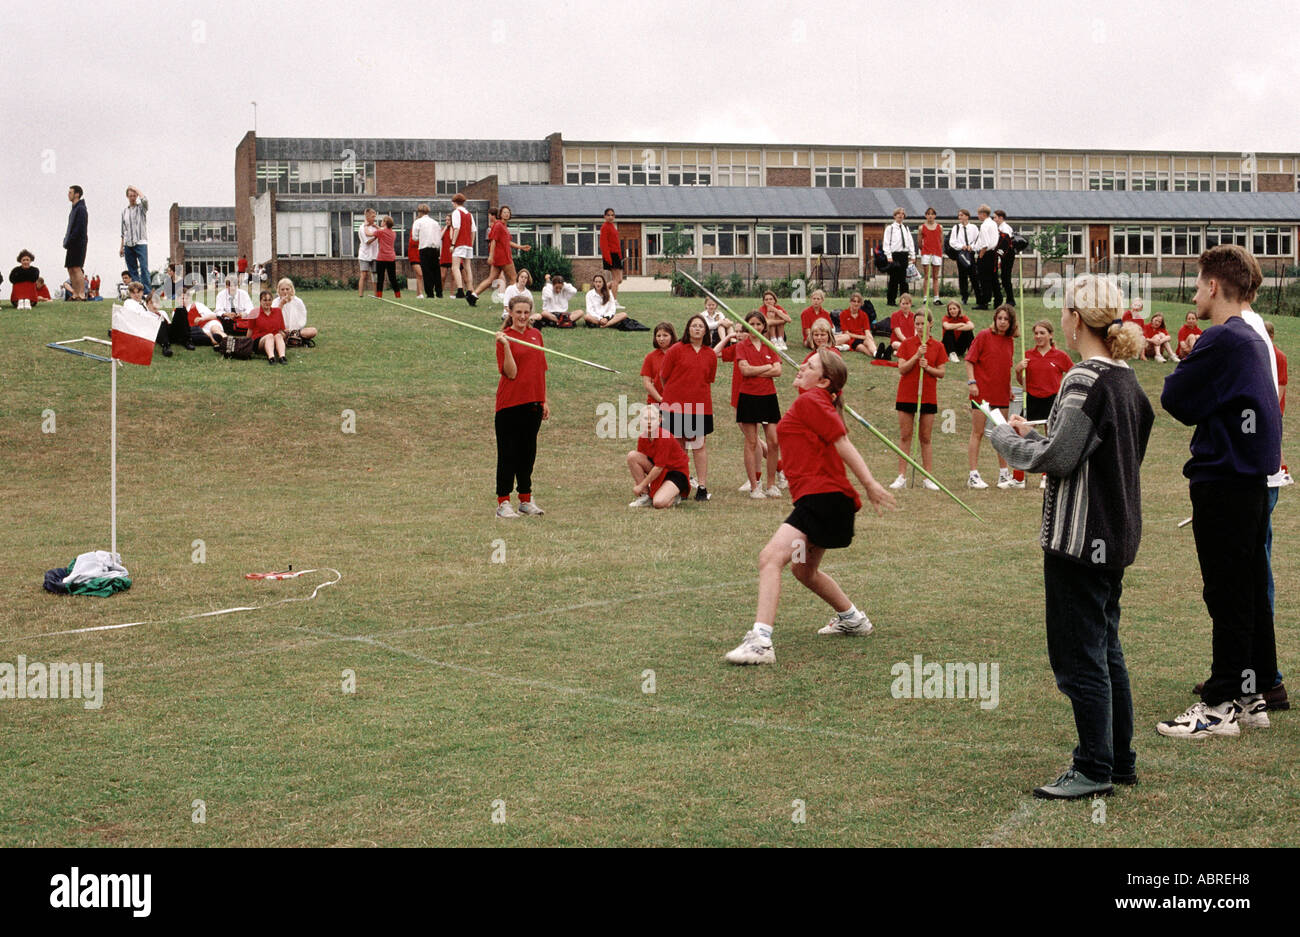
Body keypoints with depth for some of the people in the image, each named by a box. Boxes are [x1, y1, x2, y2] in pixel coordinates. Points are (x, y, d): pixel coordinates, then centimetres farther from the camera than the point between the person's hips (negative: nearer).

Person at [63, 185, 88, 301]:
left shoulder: (81, 209, -11)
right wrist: (67, 241, 11)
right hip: (72, 244, 10)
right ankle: (75, 294, 10)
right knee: (71, 269, 8)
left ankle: (82, 294, -14)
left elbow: (80, 227, -19)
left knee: (76, 268, -12)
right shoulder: (74, 208, 18)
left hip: (78, 243, -10)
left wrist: (69, 241, -18)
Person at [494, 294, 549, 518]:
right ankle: (503, 503, 1)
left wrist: (544, 401, 14)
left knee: (528, 452, 11)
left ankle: (526, 500, 19)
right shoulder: (505, 338, -6)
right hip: (509, 403, -5)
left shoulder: (536, 335, 11)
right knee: (508, 453, -2)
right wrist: (506, 346, -23)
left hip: (532, 403, 5)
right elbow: (511, 373, -14)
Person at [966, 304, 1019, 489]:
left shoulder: (1010, 341, 9)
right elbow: (969, 360, -7)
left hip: (1001, 393, 6)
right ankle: (973, 475, -1)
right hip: (982, 391, -6)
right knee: (978, 433, -3)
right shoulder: (983, 336, -6)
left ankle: (1004, 474, 18)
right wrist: (971, 382, -16)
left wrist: (1009, 387, 17)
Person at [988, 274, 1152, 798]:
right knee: (1105, 649, 17)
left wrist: (1006, 439, -4)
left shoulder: (1086, 380, -18)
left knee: (1078, 655, -1)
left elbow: (1057, 460, -20)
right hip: (1115, 534, 9)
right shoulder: (1126, 379, 10)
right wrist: (1033, 437, 12)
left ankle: (1094, 770, 4)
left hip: (1080, 536, -9)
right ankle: (1120, 761, 24)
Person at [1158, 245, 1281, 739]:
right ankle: (1252, 696, 20)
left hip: (1224, 480, -10)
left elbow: (1175, 401, -13)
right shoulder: (1254, 339, 15)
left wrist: (1179, 371, 5)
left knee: (1226, 594, -5)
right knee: (1250, 590, 13)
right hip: (1252, 475, 10)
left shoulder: (1221, 340, -16)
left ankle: (1221, 705, -1)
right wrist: (1190, 374, 5)